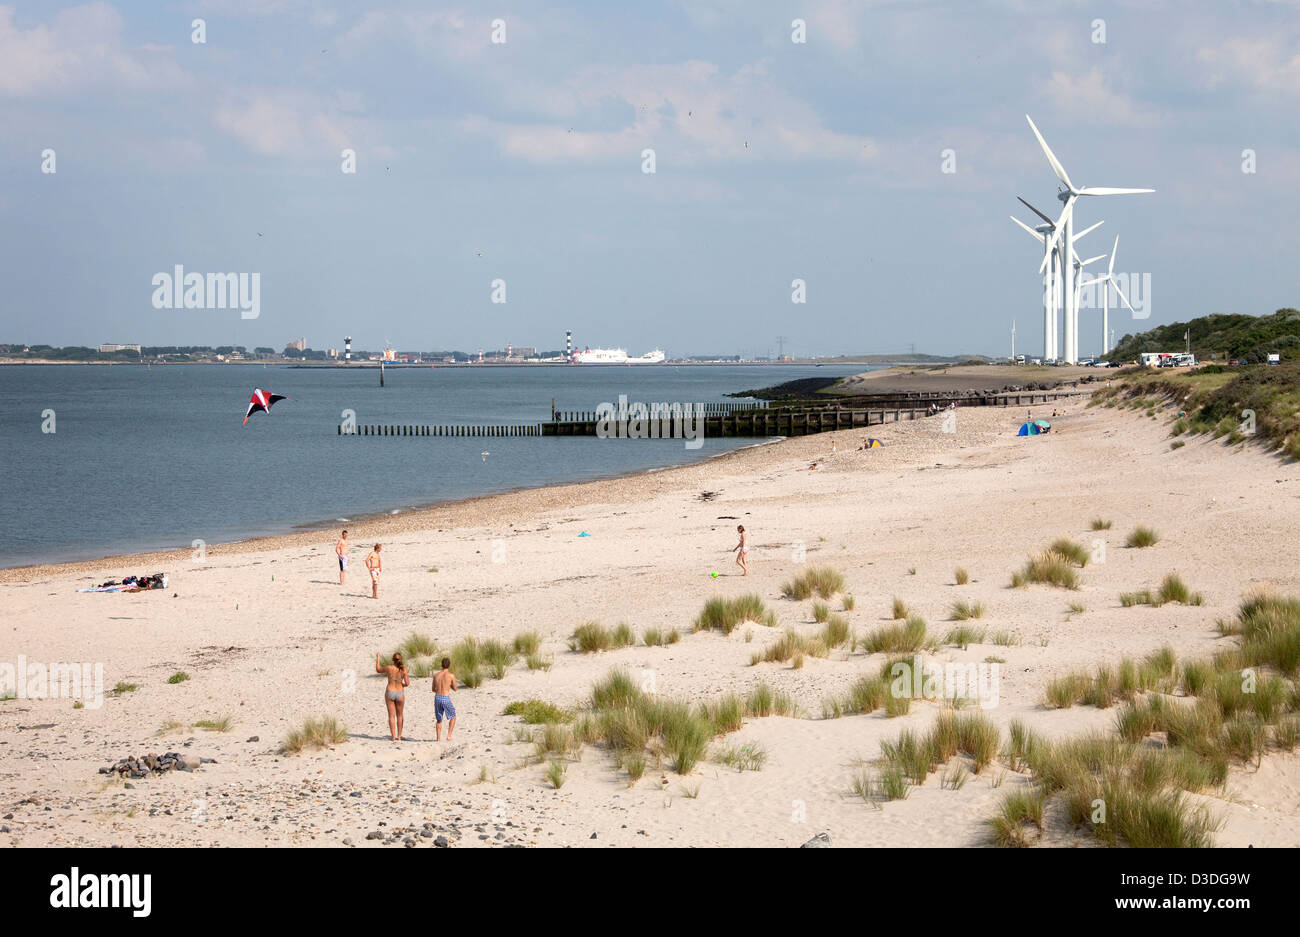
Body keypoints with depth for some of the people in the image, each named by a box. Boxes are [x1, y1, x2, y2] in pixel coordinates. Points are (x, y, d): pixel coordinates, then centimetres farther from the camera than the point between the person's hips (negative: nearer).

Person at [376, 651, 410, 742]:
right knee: (399, 716, 16)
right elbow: (407, 683, -10)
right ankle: (399, 736, 17)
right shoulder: (403, 670, -9)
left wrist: (377, 658, 22)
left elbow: (378, 670, 11)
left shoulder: (389, 668, -8)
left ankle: (393, 737, -2)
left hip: (389, 693, 0)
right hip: (400, 693, 0)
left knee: (391, 716, 3)